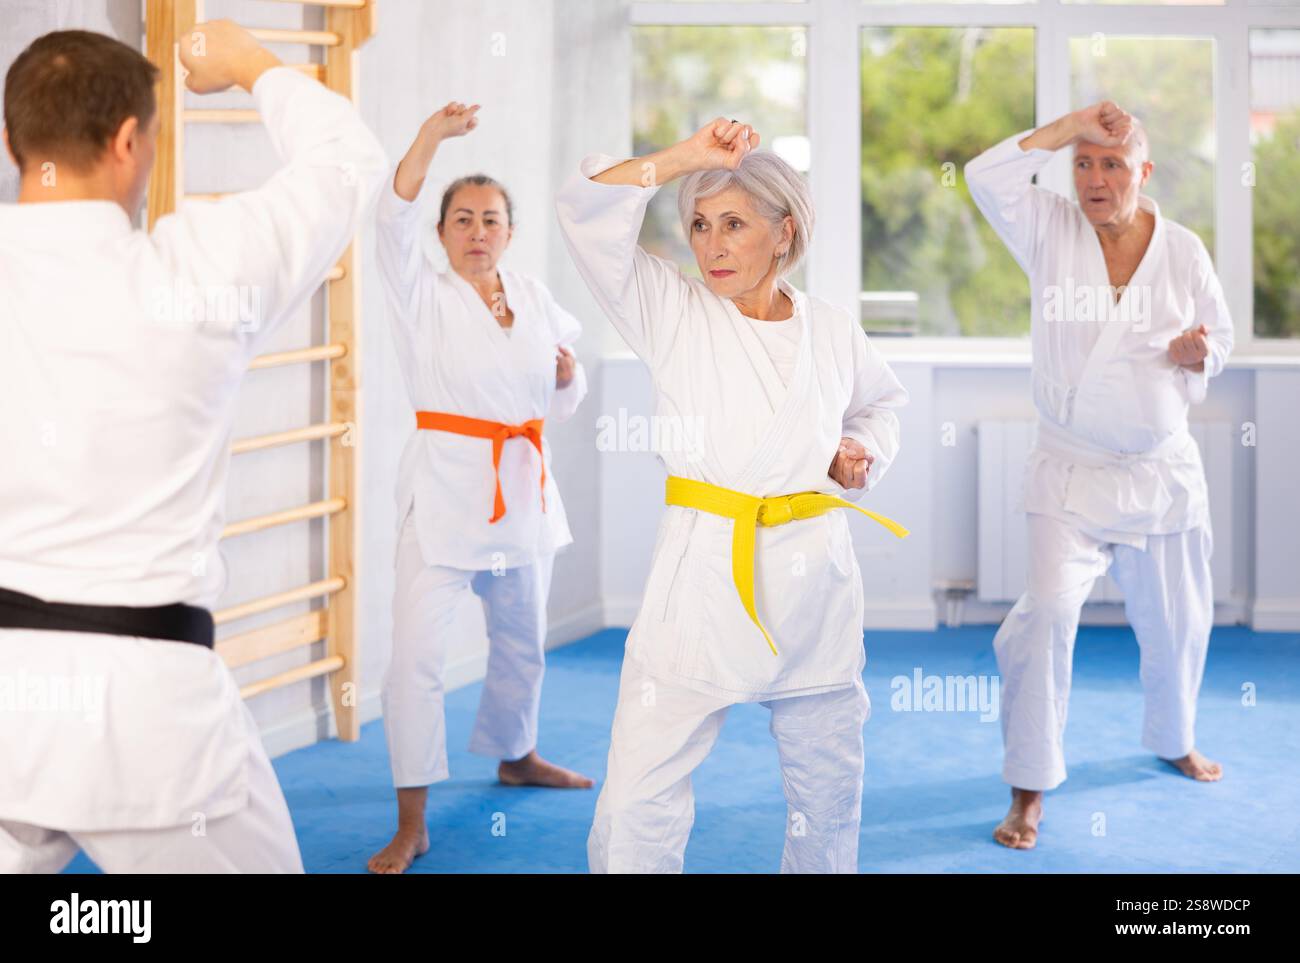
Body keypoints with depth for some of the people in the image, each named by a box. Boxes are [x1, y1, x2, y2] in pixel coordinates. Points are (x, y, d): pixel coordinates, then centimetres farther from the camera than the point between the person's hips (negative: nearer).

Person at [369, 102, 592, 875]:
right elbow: (396, 221, -24)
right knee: (418, 650, -14)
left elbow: (562, 404, 14)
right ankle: (412, 823, -8)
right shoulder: (424, 295, -5)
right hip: (448, 484, -5)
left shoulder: (533, 297, 7)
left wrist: (568, 374, -9)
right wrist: (432, 137, -34)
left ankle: (514, 756, 46)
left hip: (523, 485, 5)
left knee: (522, 638, 20)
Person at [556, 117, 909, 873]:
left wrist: (863, 455, 6)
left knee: (829, 789, 16)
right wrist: (688, 157, -14)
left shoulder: (834, 332, 6)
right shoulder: (673, 313, -1)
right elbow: (589, 211, -11)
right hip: (705, 575, -2)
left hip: (814, 577, 3)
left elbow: (882, 401, 26)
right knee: (639, 798, -10)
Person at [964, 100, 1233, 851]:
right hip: (1072, 473, -2)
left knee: (1177, 621, 15)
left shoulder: (1183, 249, -1)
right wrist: (1071, 127, -18)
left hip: (1163, 471, 2)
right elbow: (989, 176, -19)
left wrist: (1194, 354, -14)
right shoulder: (1052, 232, -4)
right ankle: (1031, 788, -5)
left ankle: (1175, 740, 44)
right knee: (1048, 612, -16)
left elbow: (1220, 339, 9)